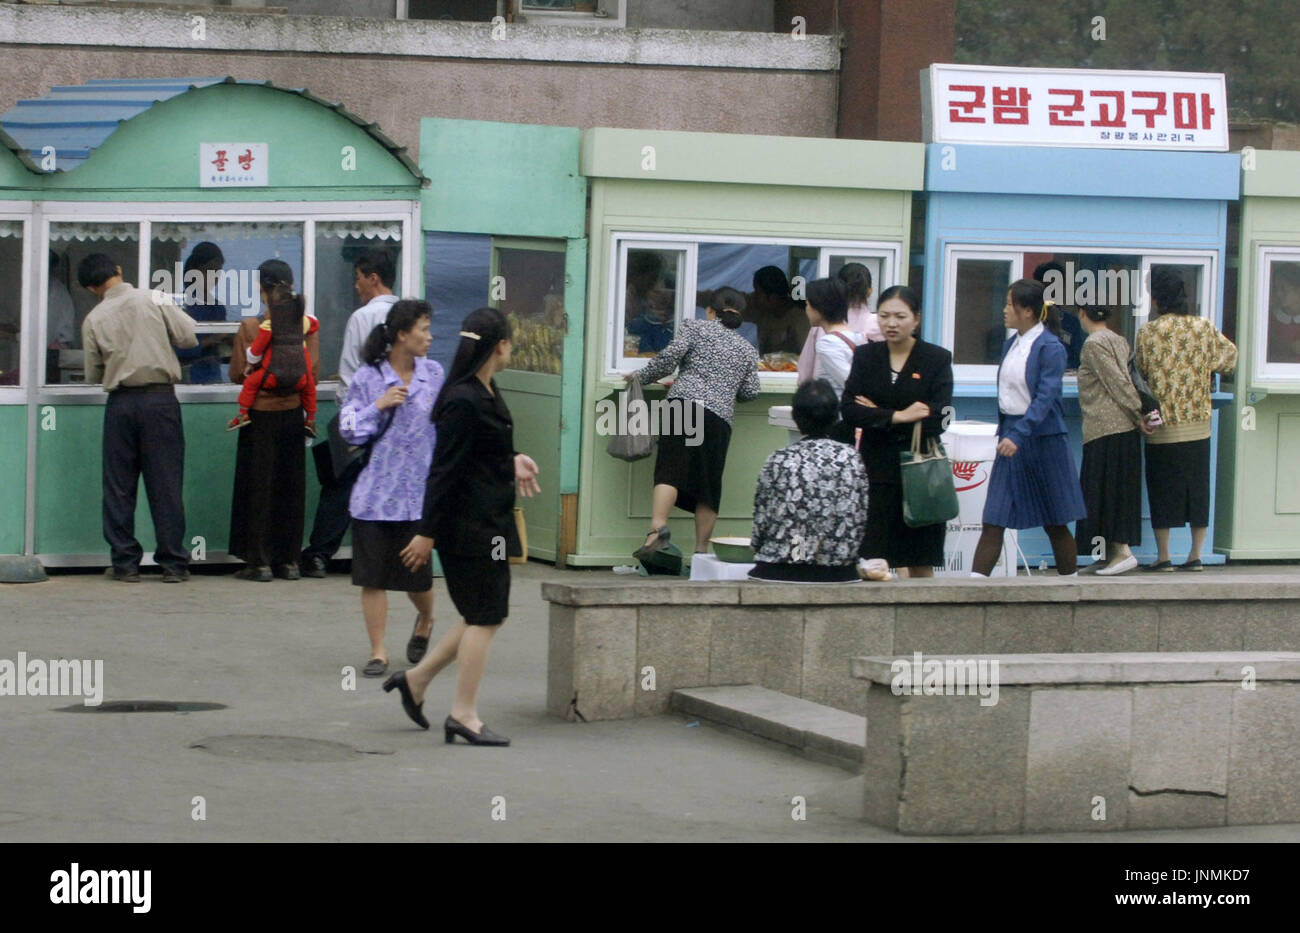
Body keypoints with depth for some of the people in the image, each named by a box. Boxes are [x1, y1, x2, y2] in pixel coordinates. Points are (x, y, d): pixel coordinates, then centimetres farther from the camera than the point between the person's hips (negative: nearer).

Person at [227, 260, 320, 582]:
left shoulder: (249, 328, -11)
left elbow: (237, 373, -6)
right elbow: (314, 373, -1)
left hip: (260, 413, -2)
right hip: (293, 413, 3)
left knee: (258, 486, 4)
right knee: (291, 486, 10)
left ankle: (260, 562, 4)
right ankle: (289, 560, 13)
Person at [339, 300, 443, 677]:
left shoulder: (434, 374, 5)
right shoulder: (367, 378, -1)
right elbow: (350, 430, -1)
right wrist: (379, 406, -14)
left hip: (419, 493, 1)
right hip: (374, 492, -1)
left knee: (417, 576, 2)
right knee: (373, 576, 0)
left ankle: (425, 620, 35)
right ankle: (378, 652, 11)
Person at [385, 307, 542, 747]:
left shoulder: (485, 392, 9)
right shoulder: (464, 401, -21)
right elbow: (443, 468, -20)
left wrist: (512, 460, 18)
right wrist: (427, 532, -19)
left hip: (488, 521, 10)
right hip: (469, 524, -10)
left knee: (486, 614, 15)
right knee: (483, 617, -2)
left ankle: (416, 679, 23)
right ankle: (464, 715, 5)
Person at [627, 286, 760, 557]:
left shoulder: (695, 328, 13)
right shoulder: (748, 350, 23)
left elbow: (670, 355, 0)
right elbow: (750, 392, 19)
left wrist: (641, 376, 13)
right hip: (720, 416, 3)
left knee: (670, 470, -14)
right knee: (708, 484, 6)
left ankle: (658, 527, -34)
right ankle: (701, 551, 3)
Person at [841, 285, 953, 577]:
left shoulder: (937, 359, -1)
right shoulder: (865, 356, 7)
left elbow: (937, 420, -11)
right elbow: (848, 410, -5)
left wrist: (878, 415, -9)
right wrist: (898, 416, -15)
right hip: (876, 468, 1)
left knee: (921, 564, 4)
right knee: (870, 561, -5)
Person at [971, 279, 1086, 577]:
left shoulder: (1051, 348, -12)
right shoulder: (1010, 345, 10)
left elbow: (1045, 397, -21)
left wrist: (1018, 435, -30)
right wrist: (1004, 433, 17)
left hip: (1043, 439, -6)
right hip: (1010, 435, 6)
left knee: (1055, 523, 5)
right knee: (993, 521, -2)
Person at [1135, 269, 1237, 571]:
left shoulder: (1148, 332, -10)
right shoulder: (1205, 328, -1)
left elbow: (1141, 370, -1)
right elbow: (1229, 358, 11)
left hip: (1163, 425, -3)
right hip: (1199, 424, 3)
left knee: (1162, 490, 4)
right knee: (1198, 488, 10)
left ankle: (1163, 556, 6)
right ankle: (1195, 555, 12)